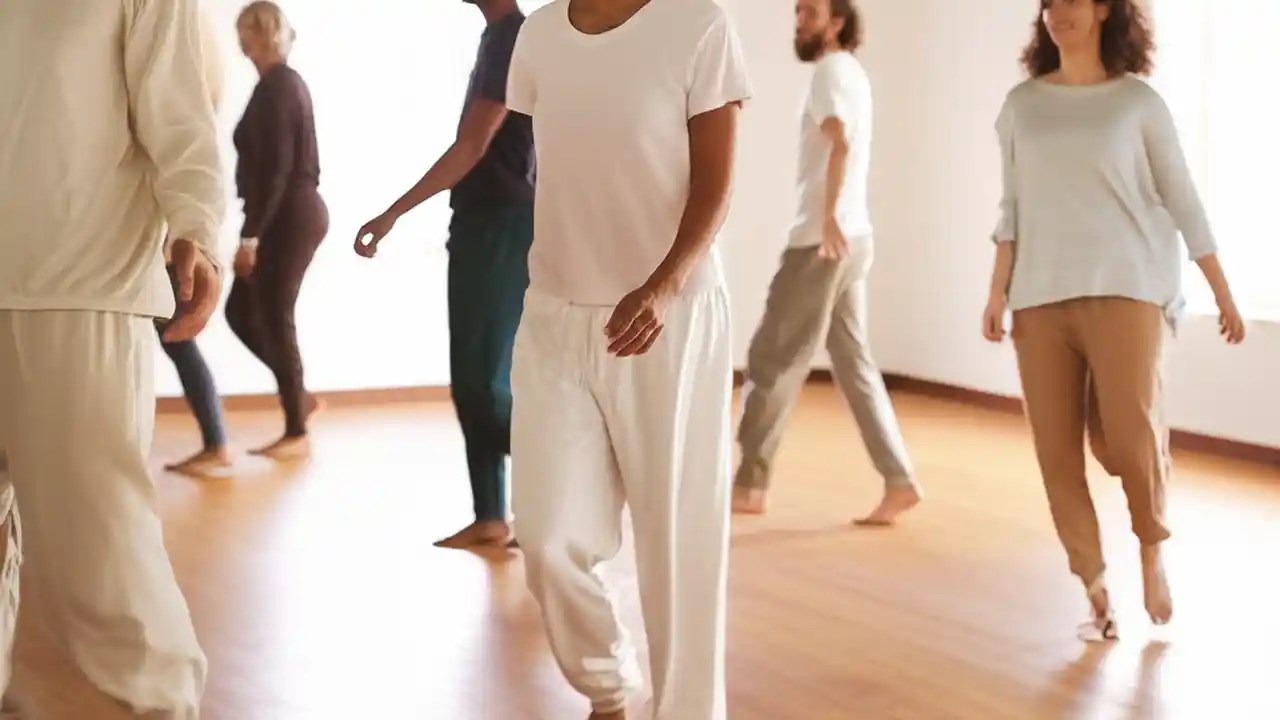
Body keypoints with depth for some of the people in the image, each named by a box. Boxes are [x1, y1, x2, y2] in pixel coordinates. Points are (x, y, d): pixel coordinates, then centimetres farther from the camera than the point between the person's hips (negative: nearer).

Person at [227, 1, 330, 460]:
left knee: (274, 319, -4)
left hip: (287, 218, -10)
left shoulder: (275, 86, -14)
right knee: (241, 311, 13)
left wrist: (250, 234, -20)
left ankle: (297, 433, 3)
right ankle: (299, 396, 18)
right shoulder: (287, 81, 16)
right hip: (293, 214, 10)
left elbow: (275, 168, -20)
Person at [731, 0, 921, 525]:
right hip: (851, 239, 9)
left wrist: (829, 215, -34)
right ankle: (899, 481, 5)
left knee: (772, 359, -3)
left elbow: (840, 144, -24)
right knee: (854, 363, 8)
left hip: (822, 239, -9)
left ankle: (749, 483, 3)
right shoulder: (852, 74, 21)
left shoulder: (831, 70, -8)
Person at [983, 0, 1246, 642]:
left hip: (1124, 290, -2)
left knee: (1131, 438, -14)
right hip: (1041, 298, 3)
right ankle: (1096, 594, 9)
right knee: (1056, 451, -2)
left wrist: (1224, 295, 6)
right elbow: (1013, 208, 11)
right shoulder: (1021, 105, 10)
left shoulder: (1138, 101, 4)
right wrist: (997, 291, 2)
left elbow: (1182, 201, 6)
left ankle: (1152, 550, 15)